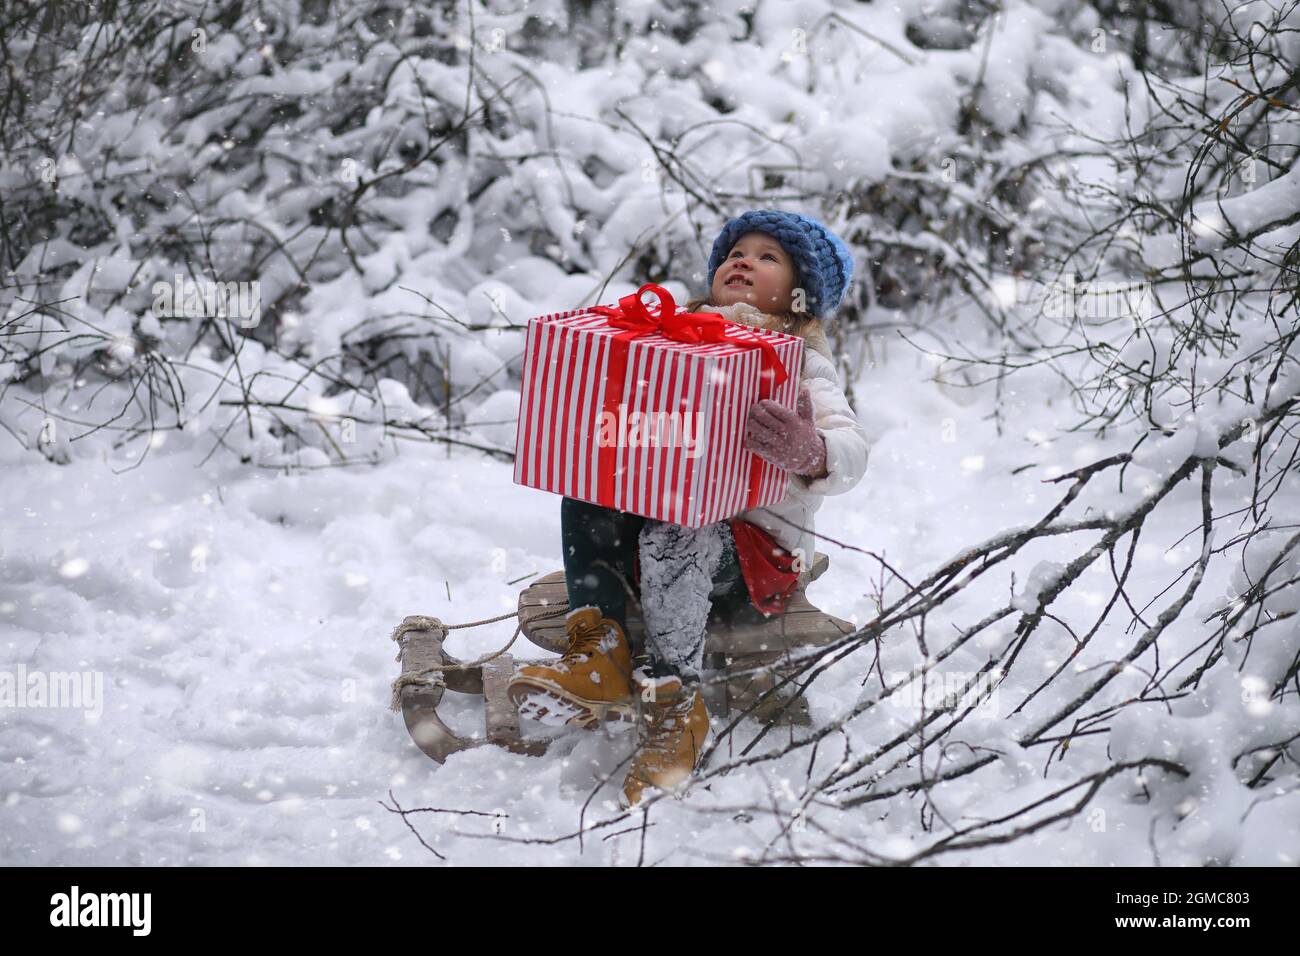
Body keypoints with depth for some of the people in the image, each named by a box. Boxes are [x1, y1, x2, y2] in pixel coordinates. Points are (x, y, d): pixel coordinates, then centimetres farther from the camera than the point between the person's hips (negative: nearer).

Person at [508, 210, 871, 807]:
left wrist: (810, 454, -38)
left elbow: (852, 453, -13)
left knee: (673, 537, -35)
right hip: (671, 509, 6)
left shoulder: (801, 361, 3)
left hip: (760, 548, -6)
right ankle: (598, 653, -28)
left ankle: (674, 710, -34)